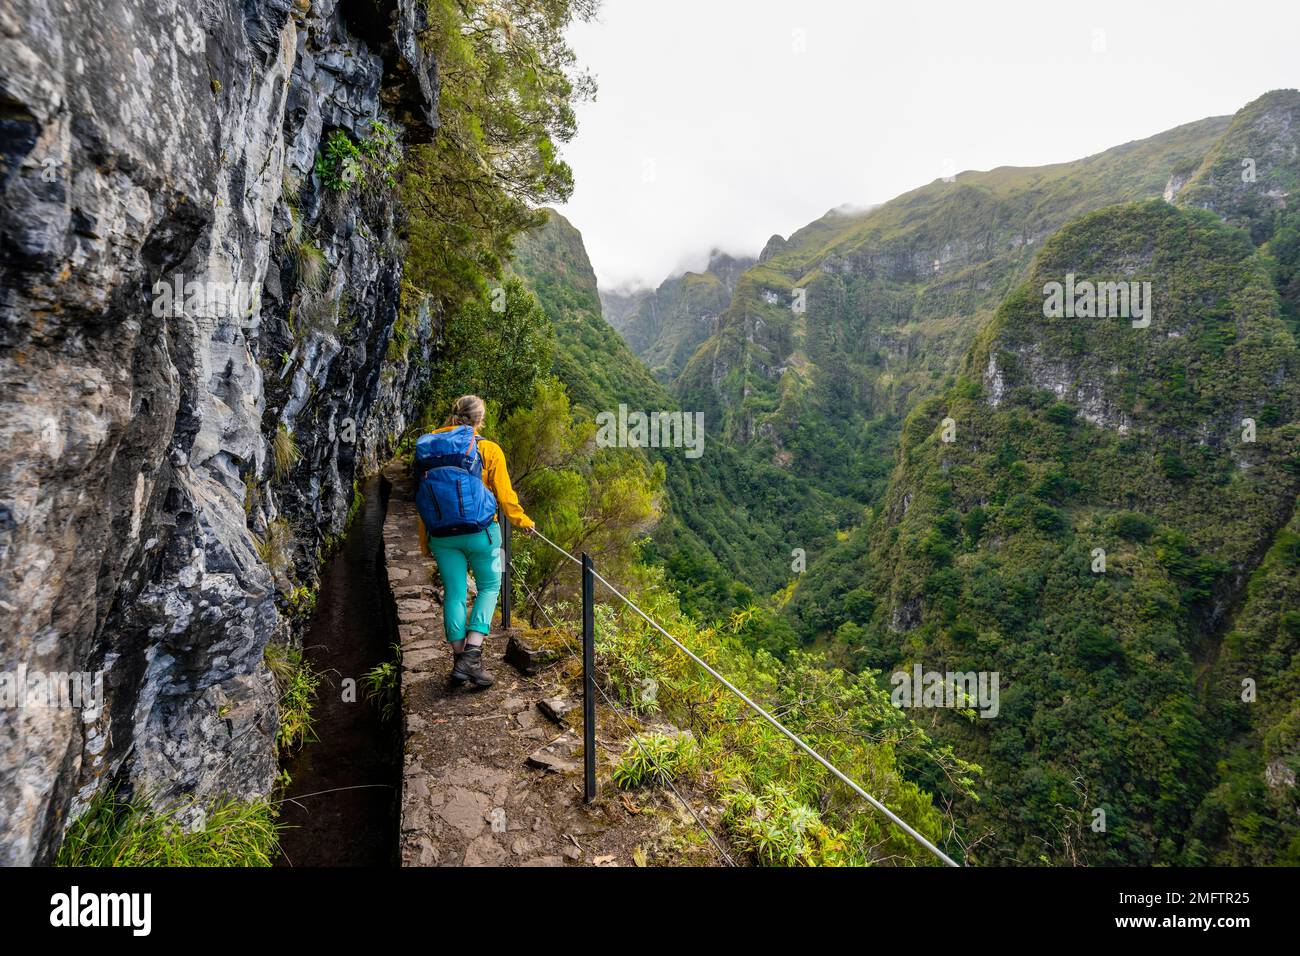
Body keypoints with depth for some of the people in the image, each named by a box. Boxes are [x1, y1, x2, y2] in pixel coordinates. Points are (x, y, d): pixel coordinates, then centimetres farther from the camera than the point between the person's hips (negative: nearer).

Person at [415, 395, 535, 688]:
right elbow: (504, 494, -4)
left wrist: (425, 540, 17)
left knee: (454, 593, 11)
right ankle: (471, 656, 0)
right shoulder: (487, 449, -6)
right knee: (489, 587, 11)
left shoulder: (426, 448, 5)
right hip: (480, 532, -3)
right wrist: (522, 521, 13)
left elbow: (421, 497, 8)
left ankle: (459, 660, 15)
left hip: (442, 536, 4)